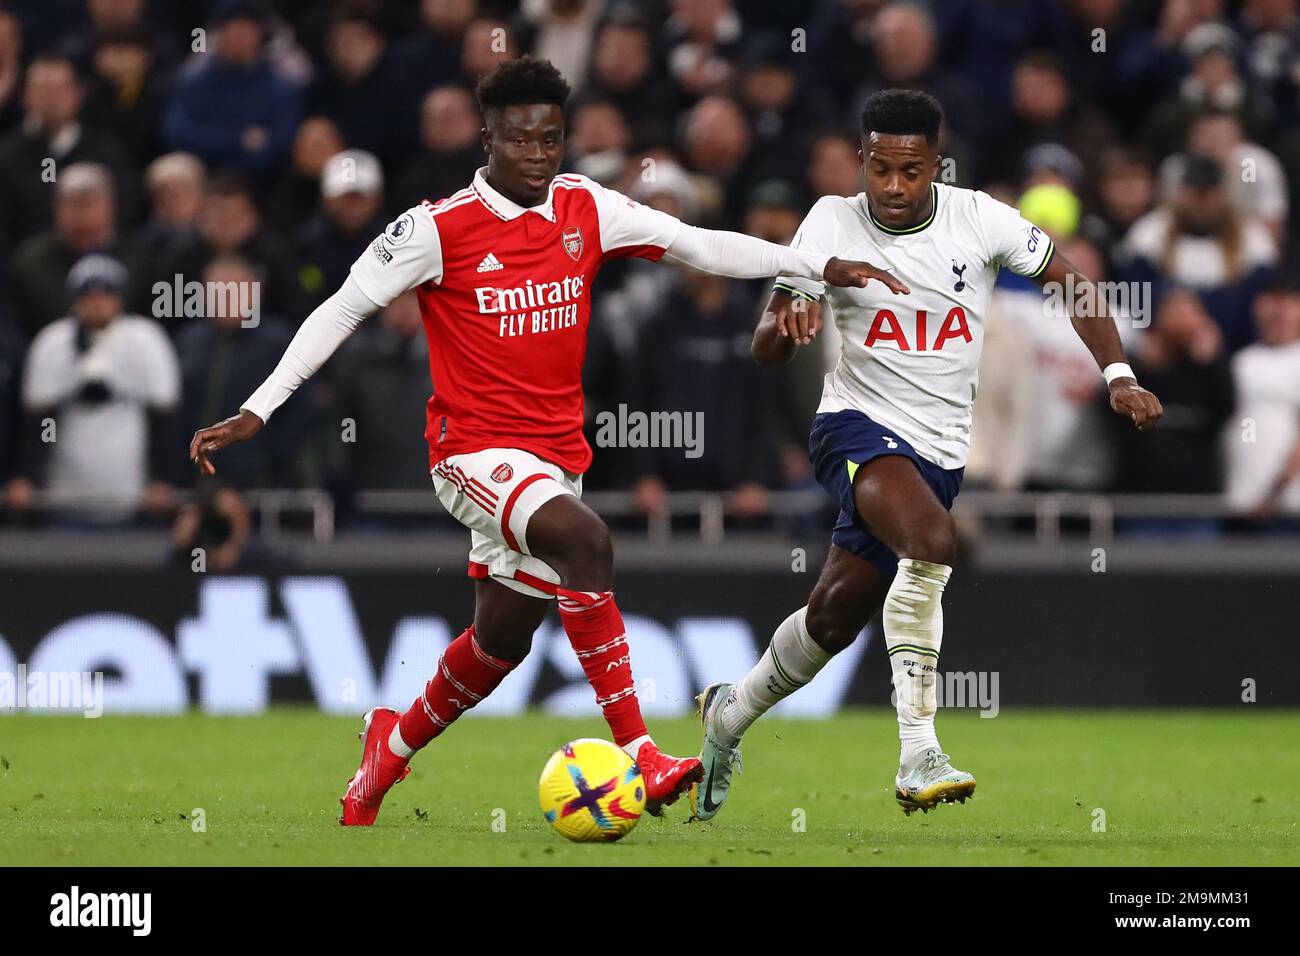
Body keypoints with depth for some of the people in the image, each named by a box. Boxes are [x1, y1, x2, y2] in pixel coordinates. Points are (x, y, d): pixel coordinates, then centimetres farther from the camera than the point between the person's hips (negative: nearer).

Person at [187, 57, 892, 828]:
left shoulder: (587, 211, 3)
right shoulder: (440, 229, -11)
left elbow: (699, 245, 5)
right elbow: (345, 309, -5)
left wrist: (820, 267, -2)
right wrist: (256, 412, -9)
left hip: (557, 458, 7)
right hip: (475, 451, -7)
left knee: (504, 636, 14)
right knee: (586, 539, -33)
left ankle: (394, 743, 42)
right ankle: (635, 753, -34)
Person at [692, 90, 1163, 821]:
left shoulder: (979, 220, -5)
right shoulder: (834, 221, -7)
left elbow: (1069, 280, 6)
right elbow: (766, 351, -6)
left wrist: (1118, 376, -6)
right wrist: (790, 323, -31)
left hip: (941, 451, 4)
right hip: (859, 429, -4)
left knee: (836, 618, 13)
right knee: (933, 539, -34)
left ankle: (732, 712, 42)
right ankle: (918, 755, -36)